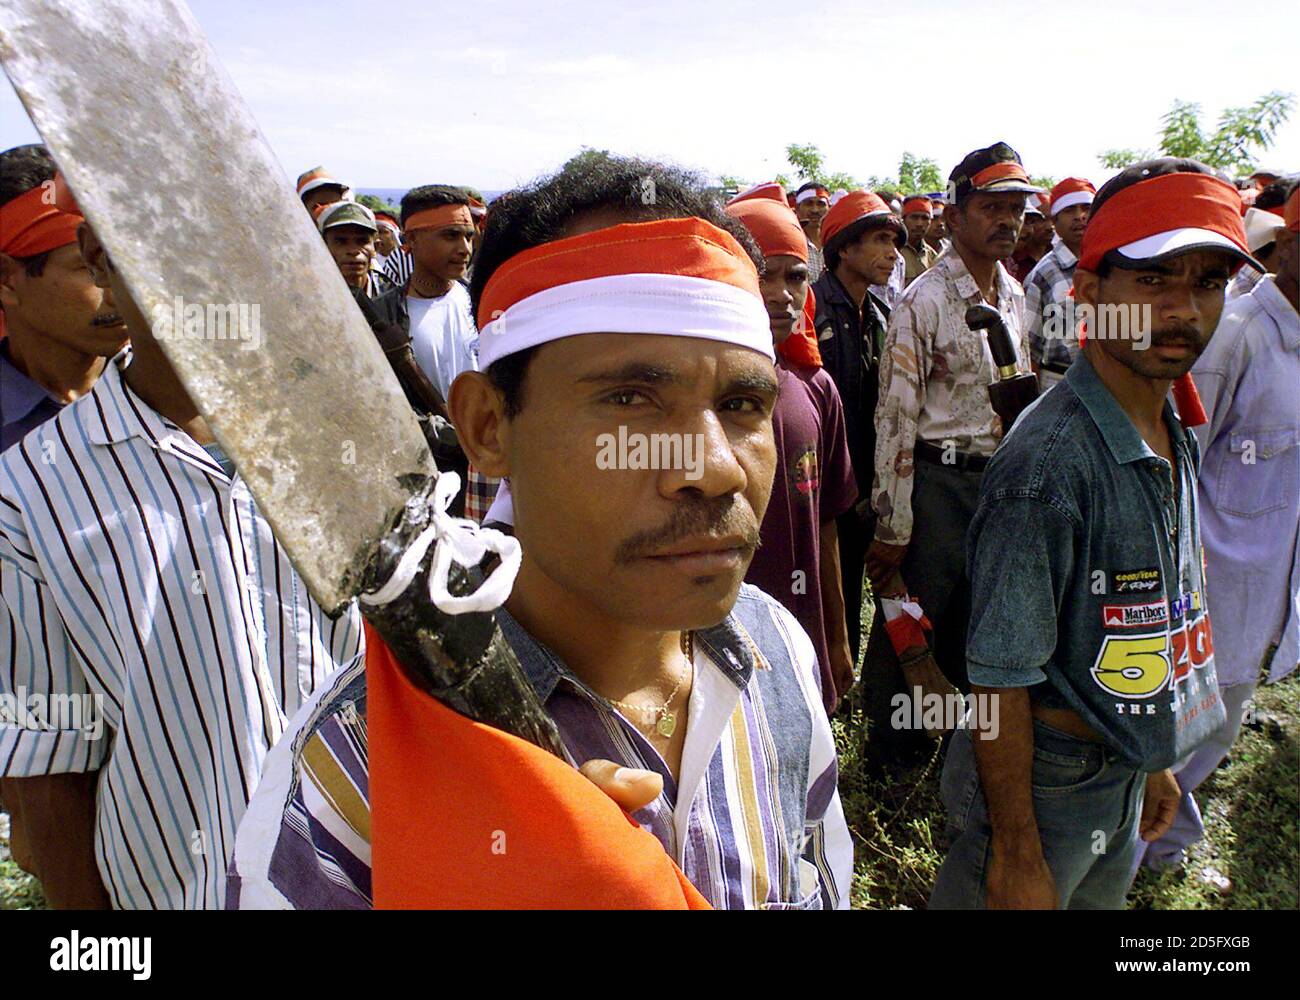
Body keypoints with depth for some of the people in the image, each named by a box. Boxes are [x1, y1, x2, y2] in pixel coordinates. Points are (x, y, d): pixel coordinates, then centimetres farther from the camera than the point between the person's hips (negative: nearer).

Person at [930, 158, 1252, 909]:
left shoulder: (1179, 437, 0)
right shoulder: (1051, 460, -28)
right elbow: (1001, 678, -24)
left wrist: (1153, 759, 16)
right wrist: (1016, 854, -18)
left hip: (1127, 776, 8)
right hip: (1045, 782, -8)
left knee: (1101, 901, 25)